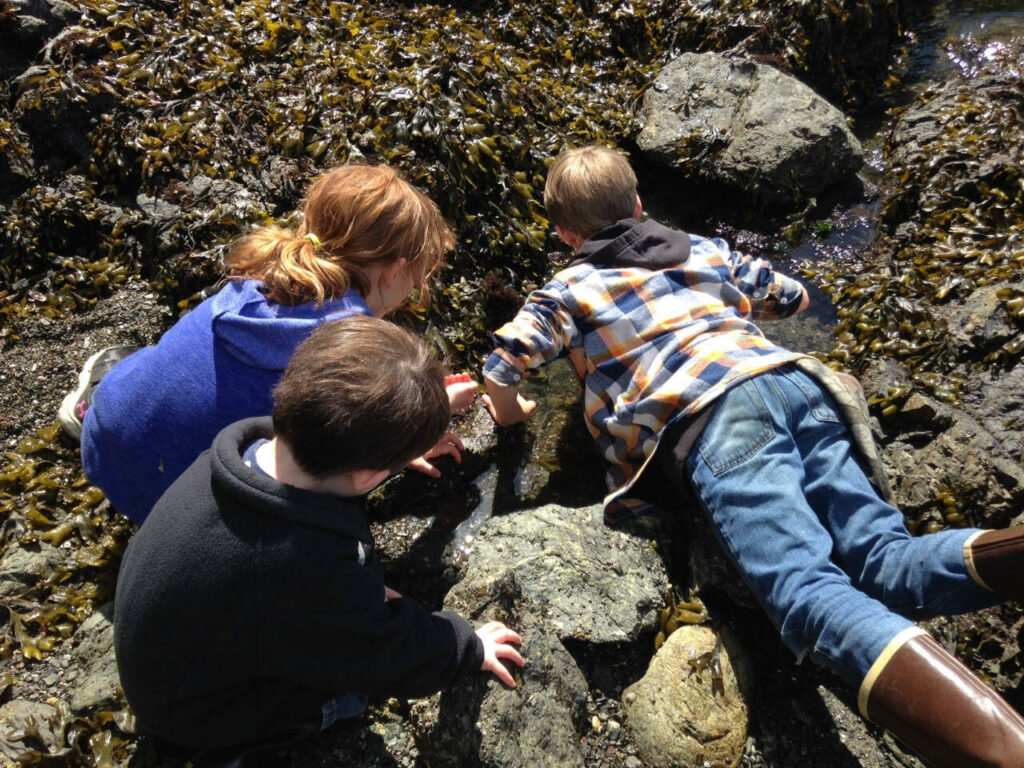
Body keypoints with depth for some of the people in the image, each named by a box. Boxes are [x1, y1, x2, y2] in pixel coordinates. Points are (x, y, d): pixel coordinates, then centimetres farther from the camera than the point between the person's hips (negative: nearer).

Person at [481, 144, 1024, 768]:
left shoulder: (571, 289, 19)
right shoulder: (705, 249, 32)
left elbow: (501, 371, 10)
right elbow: (795, 298, 40)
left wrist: (511, 413, 32)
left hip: (711, 419, -5)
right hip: (794, 380, 6)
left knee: (809, 588, -21)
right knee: (885, 562, -5)